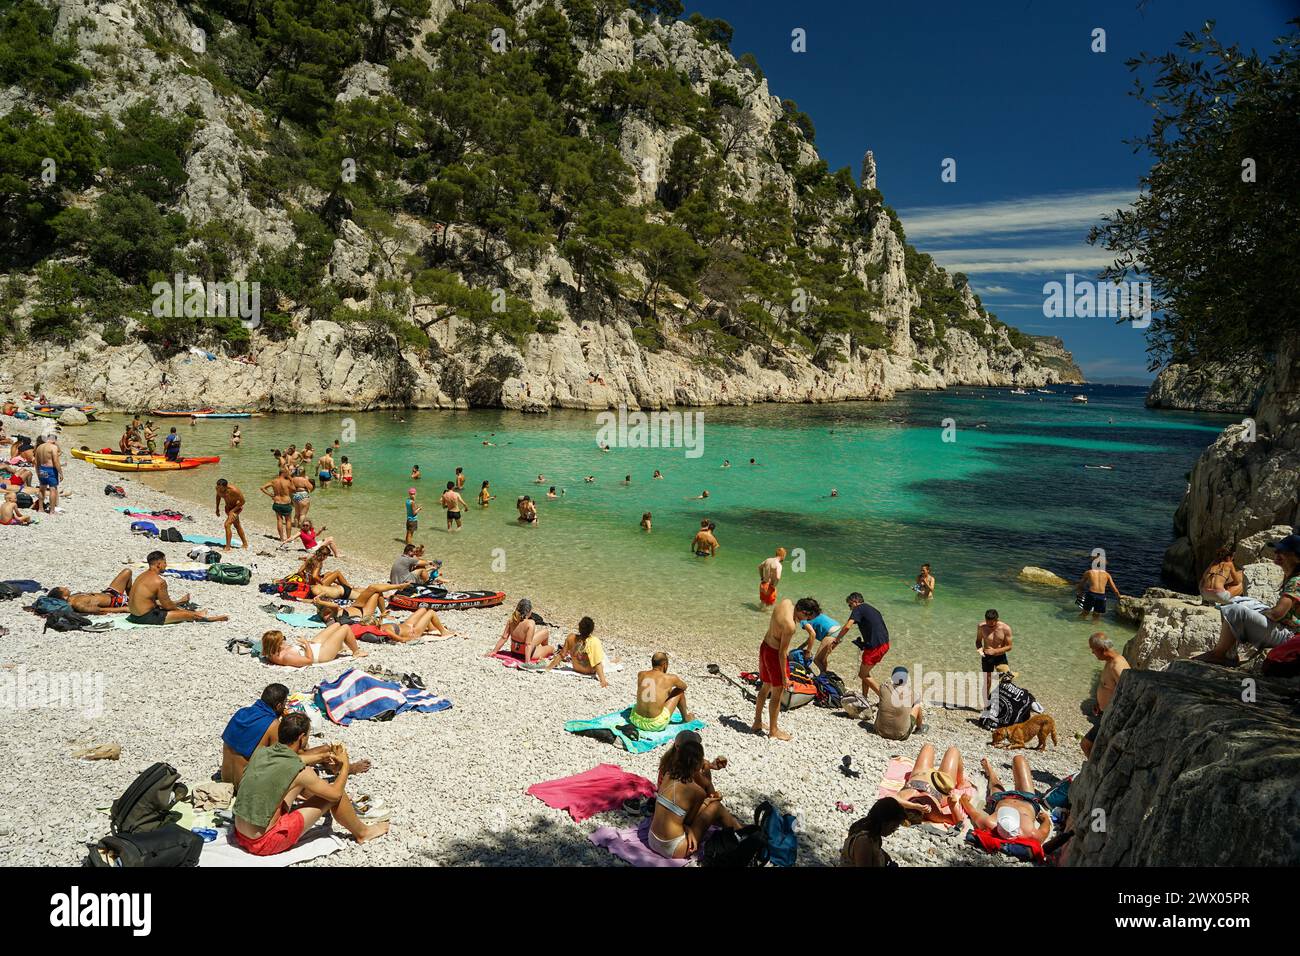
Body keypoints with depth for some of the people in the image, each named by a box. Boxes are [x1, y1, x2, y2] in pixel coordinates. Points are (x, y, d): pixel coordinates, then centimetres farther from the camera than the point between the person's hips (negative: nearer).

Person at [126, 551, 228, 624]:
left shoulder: (142, 576, 10)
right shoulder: (159, 581, -19)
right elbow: (167, 605, -11)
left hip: (135, 615, 9)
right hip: (146, 618, -9)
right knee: (186, 614, 3)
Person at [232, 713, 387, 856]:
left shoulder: (259, 752, -1)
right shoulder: (300, 772, -20)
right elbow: (335, 793, -4)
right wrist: (345, 765, 11)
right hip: (265, 844, -7)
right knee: (331, 794, -2)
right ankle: (362, 833, 21)